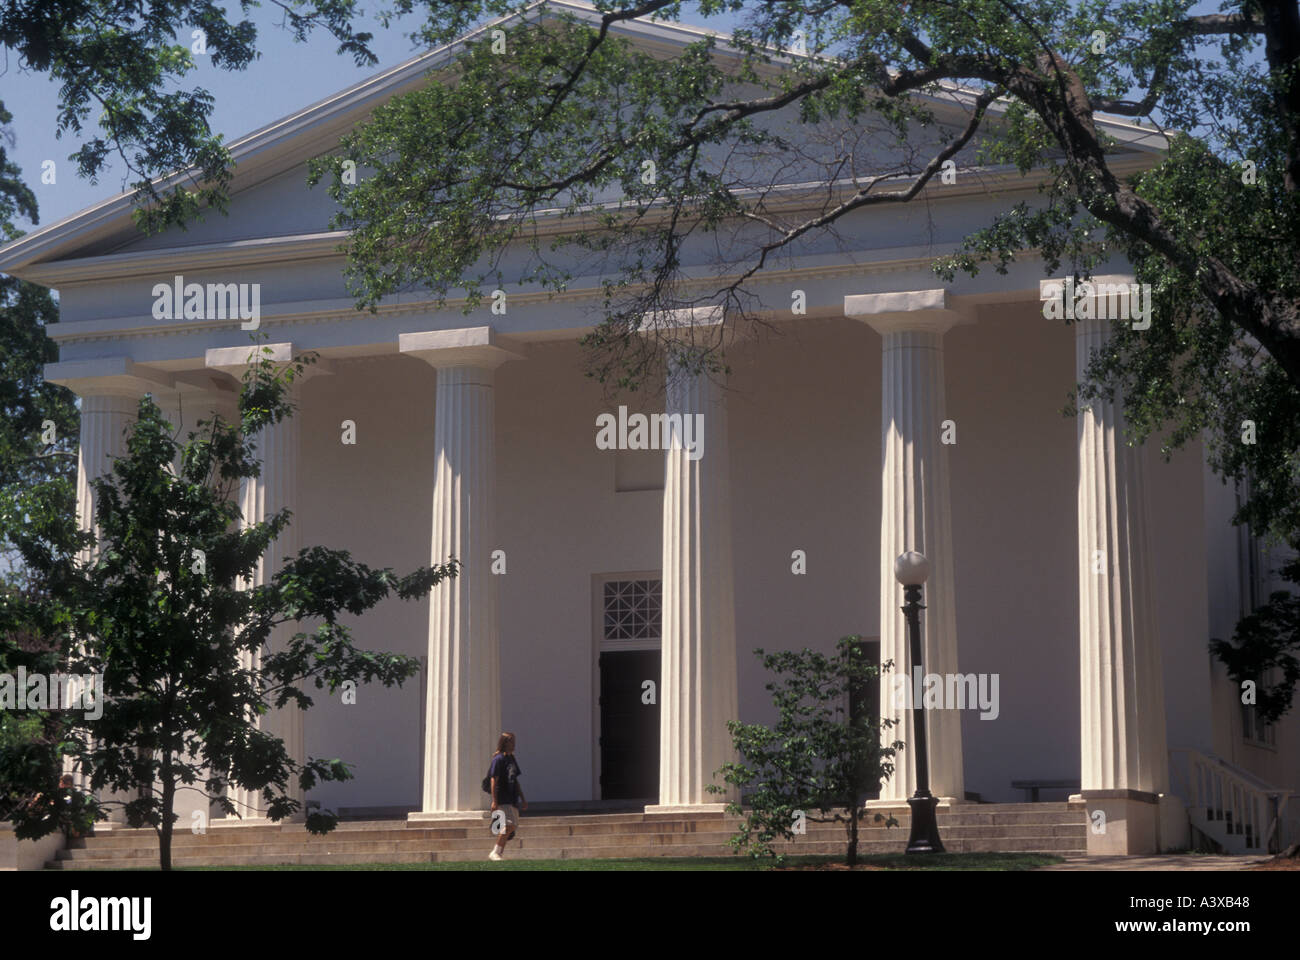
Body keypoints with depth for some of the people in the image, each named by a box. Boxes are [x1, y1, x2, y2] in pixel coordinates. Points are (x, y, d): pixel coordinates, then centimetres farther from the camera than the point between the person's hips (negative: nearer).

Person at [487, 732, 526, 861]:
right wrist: (494, 801, -19)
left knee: (513, 827, 6)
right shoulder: (498, 759, -8)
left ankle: (499, 853, 12)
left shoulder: (512, 759, 17)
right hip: (502, 800, -9)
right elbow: (494, 780, -14)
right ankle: (495, 853, -15)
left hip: (512, 799, 9)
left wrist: (523, 799, 21)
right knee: (509, 824, -20)